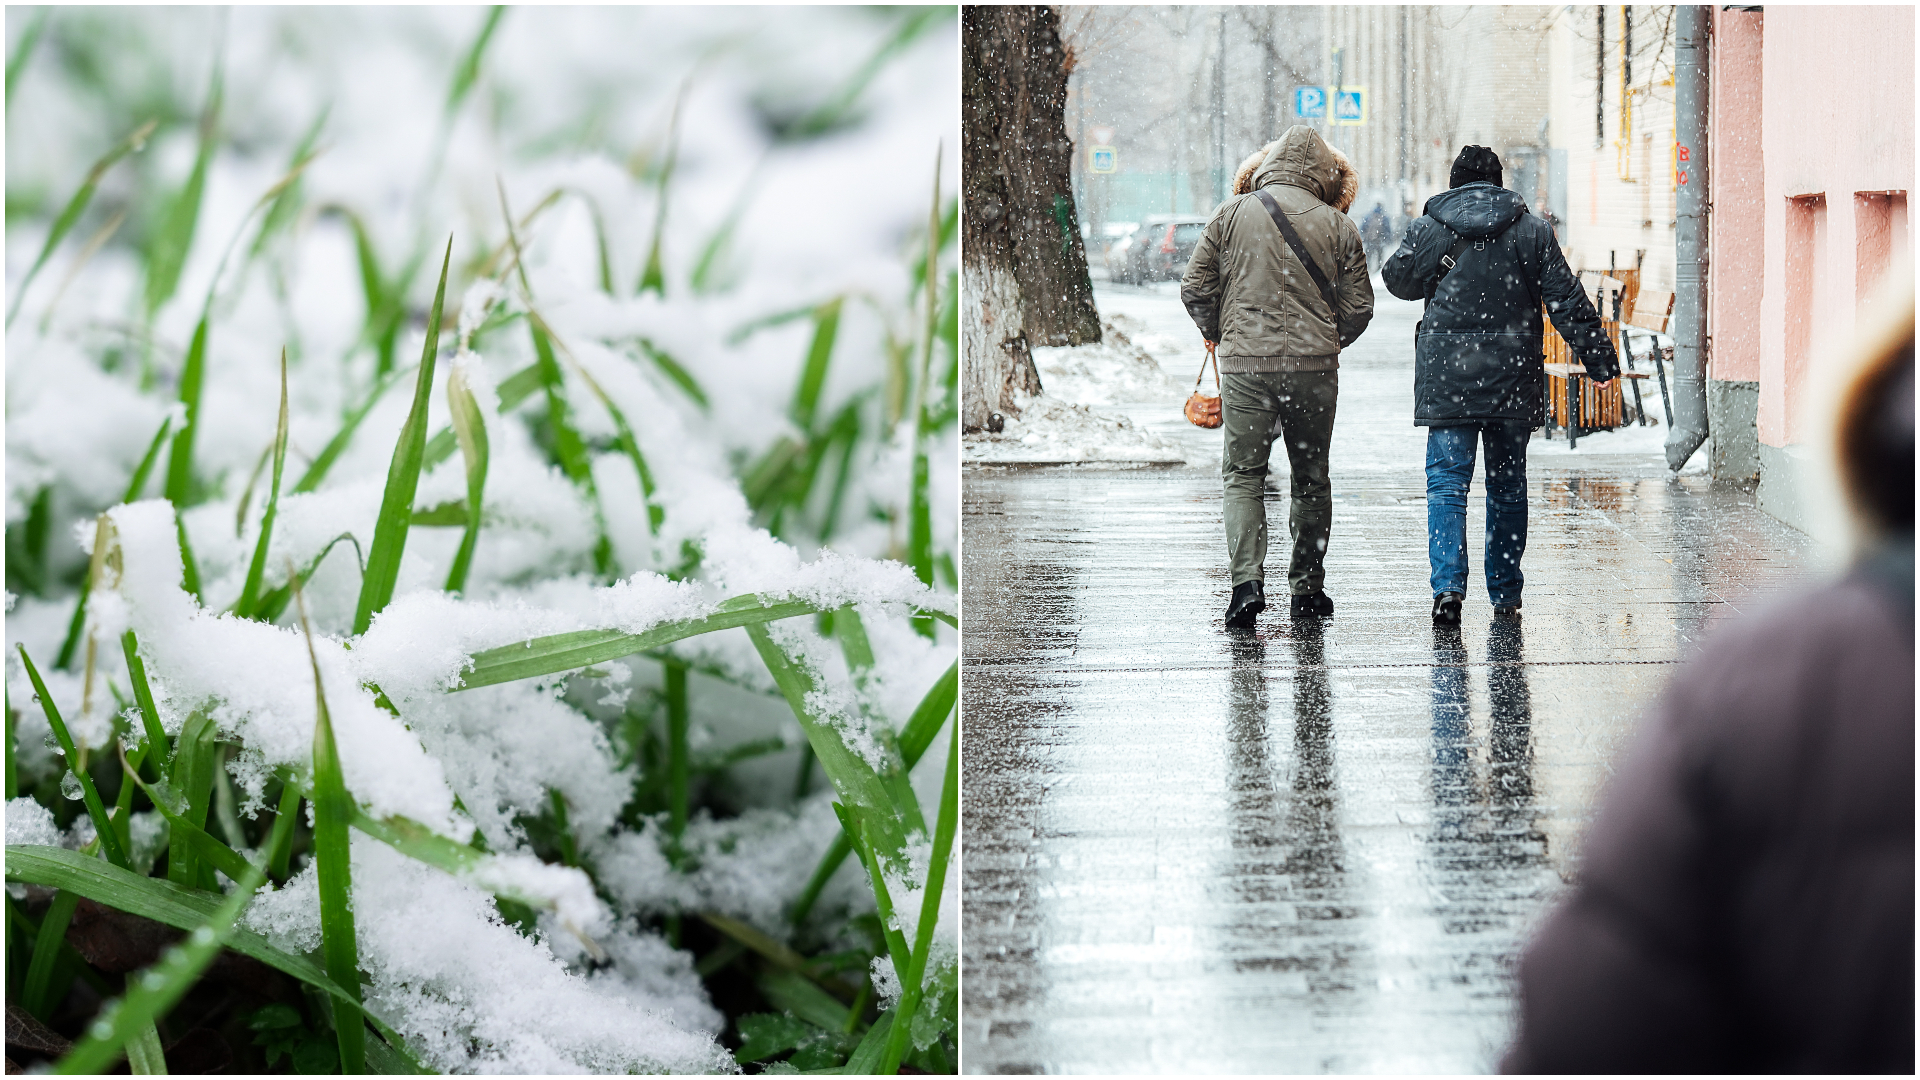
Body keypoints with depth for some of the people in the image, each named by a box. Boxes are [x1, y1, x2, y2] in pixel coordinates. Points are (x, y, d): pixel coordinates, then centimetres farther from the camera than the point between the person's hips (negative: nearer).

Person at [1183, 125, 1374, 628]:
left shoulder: (1233, 213, 1)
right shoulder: (1338, 226, 2)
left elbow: (1195, 289, 2)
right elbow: (1358, 307, 4)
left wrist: (1215, 333, 21)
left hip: (1245, 364, -1)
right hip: (1314, 368, 1)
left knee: (1243, 474, 3)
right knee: (1311, 478, 12)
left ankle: (1247, 581, -13)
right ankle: (1306, 586, 15)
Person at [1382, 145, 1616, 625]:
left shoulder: (1427, 230, 1)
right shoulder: (1532, 230, 4)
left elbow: (1397, 280, 17)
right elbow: (1566, 299, 1)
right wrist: (1596, 353, 4)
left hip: (1447, 374, -2)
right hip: (1512, 375, 2)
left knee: (1447, 481, -2)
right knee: (1508, 484, 12)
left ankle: (1448, 585, -18)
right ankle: (1506, 594, 18)